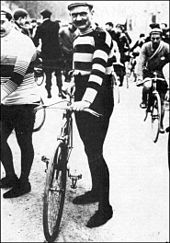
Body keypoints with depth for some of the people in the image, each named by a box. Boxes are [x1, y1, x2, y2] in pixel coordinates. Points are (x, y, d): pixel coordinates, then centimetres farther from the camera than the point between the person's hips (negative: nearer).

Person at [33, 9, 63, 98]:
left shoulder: (40, 27, -7)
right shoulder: (56, 25, -1)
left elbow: (35, 41, -6)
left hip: (46, 54, -1)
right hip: (57, 53, 1)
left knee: (48, 75, 6)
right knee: (58, 73, 12)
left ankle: (49, 92, 4)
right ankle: (60, 91, 7)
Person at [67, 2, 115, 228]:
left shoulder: (101, 37, -13)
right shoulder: (77, 39, 14)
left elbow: (98, 69, -28)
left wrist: (87, 99, -39)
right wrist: (72, 88, 24)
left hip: (98, 101, -8)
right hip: (81, 100, 8)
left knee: (95, 153, -8)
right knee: (89, 149, 15)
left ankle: (105, 207, 1)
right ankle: (96, 190, 32)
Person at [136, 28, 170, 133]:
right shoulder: (146, 46, -19)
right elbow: (141, 62, -22)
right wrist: (139, 78, -32)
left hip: (159, 72, 0)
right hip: (148, 71, 0)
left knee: (161, 101, -1)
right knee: (147, 86, -34)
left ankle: (161, 124, 14)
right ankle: (144, 101, 0)